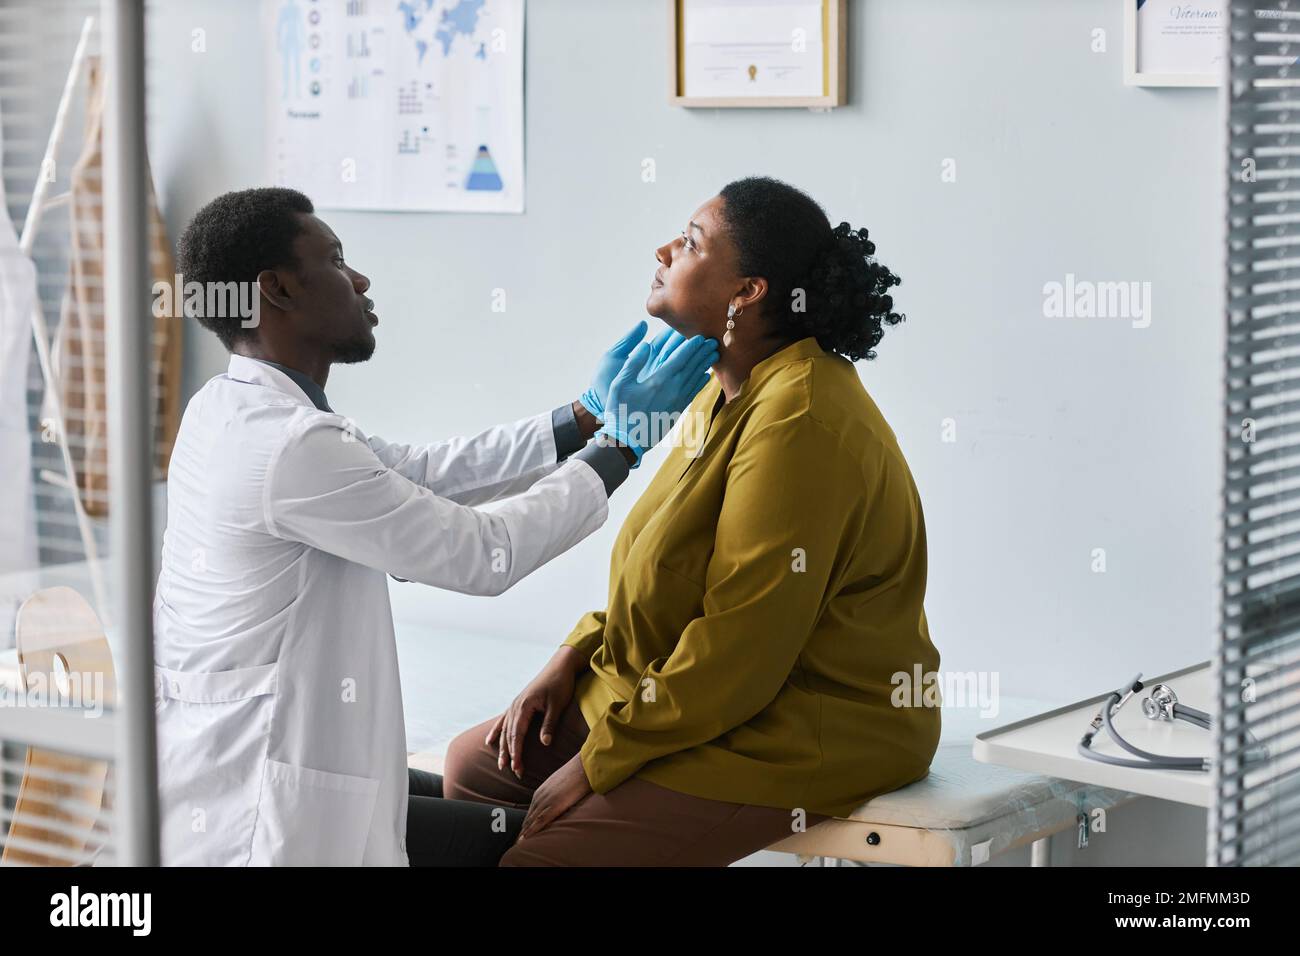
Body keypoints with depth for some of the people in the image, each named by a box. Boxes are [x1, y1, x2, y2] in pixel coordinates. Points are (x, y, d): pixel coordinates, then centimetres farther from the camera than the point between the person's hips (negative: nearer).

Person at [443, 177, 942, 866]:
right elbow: (662, 569, 20)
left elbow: (742, 645, -25)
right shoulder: (729, 392, 10)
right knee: (473, 763, 12)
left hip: (805, 741, -10)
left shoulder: (800, 424, -24)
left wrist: (598, 763, -18)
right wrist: (571, 660, 7)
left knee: (538, 857, -19)